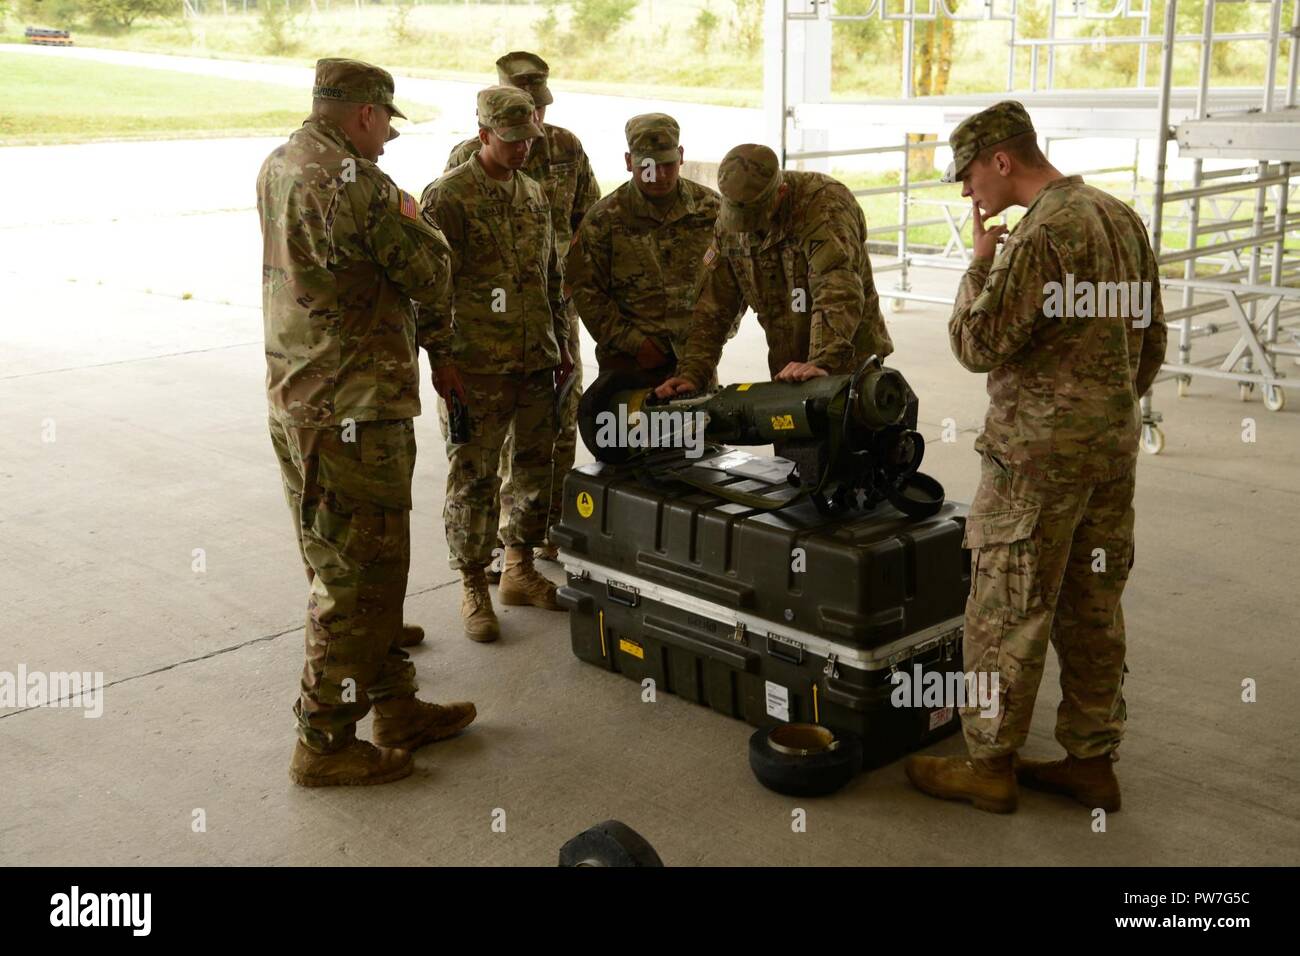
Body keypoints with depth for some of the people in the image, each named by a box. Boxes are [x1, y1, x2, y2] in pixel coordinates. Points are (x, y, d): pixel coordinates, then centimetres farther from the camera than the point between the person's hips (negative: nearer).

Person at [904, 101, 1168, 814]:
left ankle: (990, 766, 12)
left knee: (1006, 612, 1)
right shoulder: (1120, 218, 11)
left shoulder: (1042, 234, -18)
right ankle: (1092, 760, 23)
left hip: (1040, 452, -9)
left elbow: (977, 346, -17)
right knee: (1093, 608, 14)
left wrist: (980, 262, -5)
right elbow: (1151, 340, 17)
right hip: (1113, 445, 9)